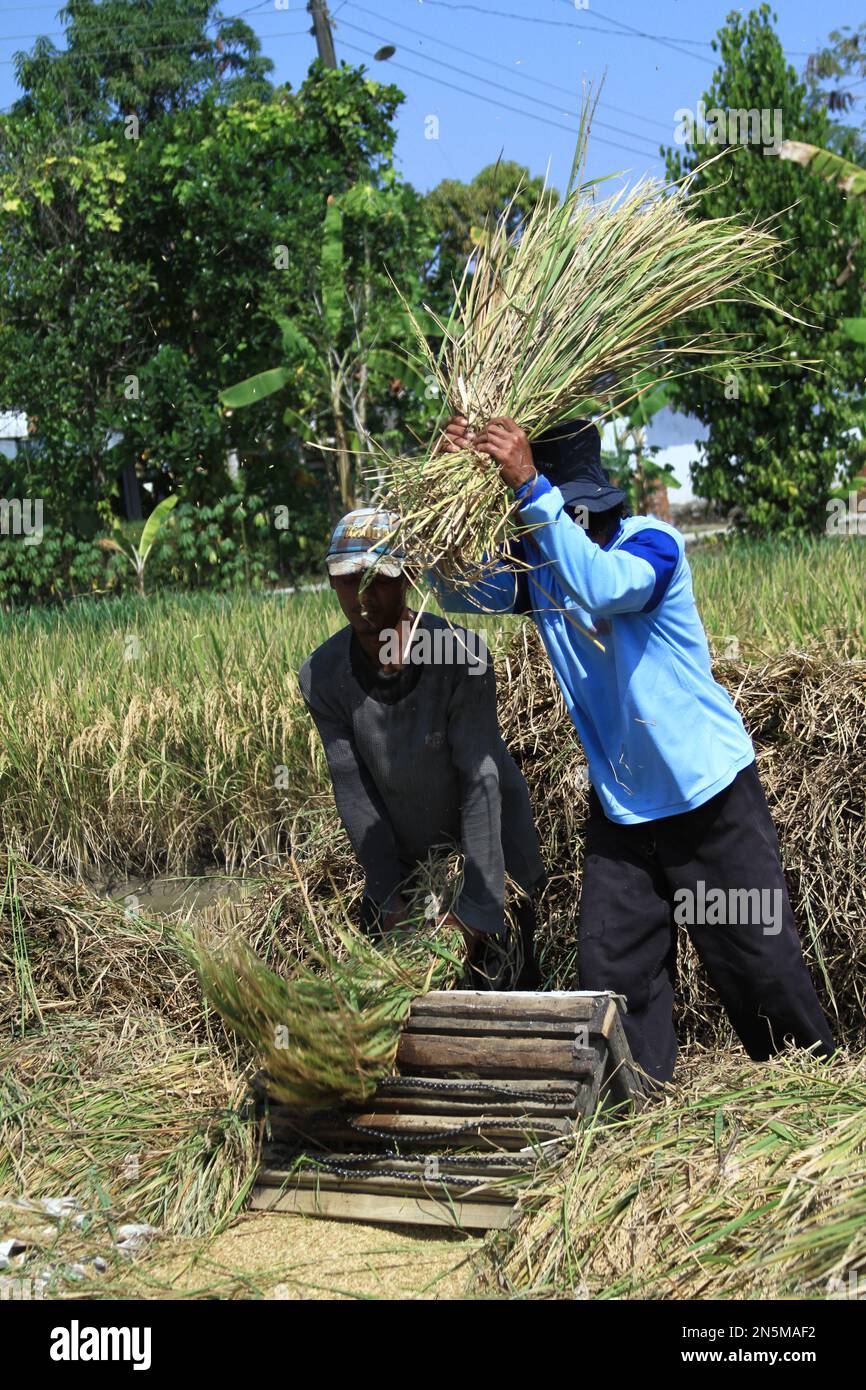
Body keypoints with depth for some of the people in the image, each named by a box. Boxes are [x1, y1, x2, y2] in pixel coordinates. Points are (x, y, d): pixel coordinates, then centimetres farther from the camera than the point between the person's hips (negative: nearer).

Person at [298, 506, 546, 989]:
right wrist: (387, 898, -10)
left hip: (490, 853, -3)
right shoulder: (322, 676, -13)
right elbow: (353, 789, -10)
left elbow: (481, 780, -25)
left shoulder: (461, 652, -25)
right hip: (401, 861, 3)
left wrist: (478, 905, -26)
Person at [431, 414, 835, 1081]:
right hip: (620, 804, 5)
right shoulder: (536, 563, 1)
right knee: (614, 965, 4)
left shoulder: (651, 541, -18)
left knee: (762, 960, 4)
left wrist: (529, 485, -42)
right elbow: (461, 592, -11)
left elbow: (601, 588, -39)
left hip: (709, 794, -5)